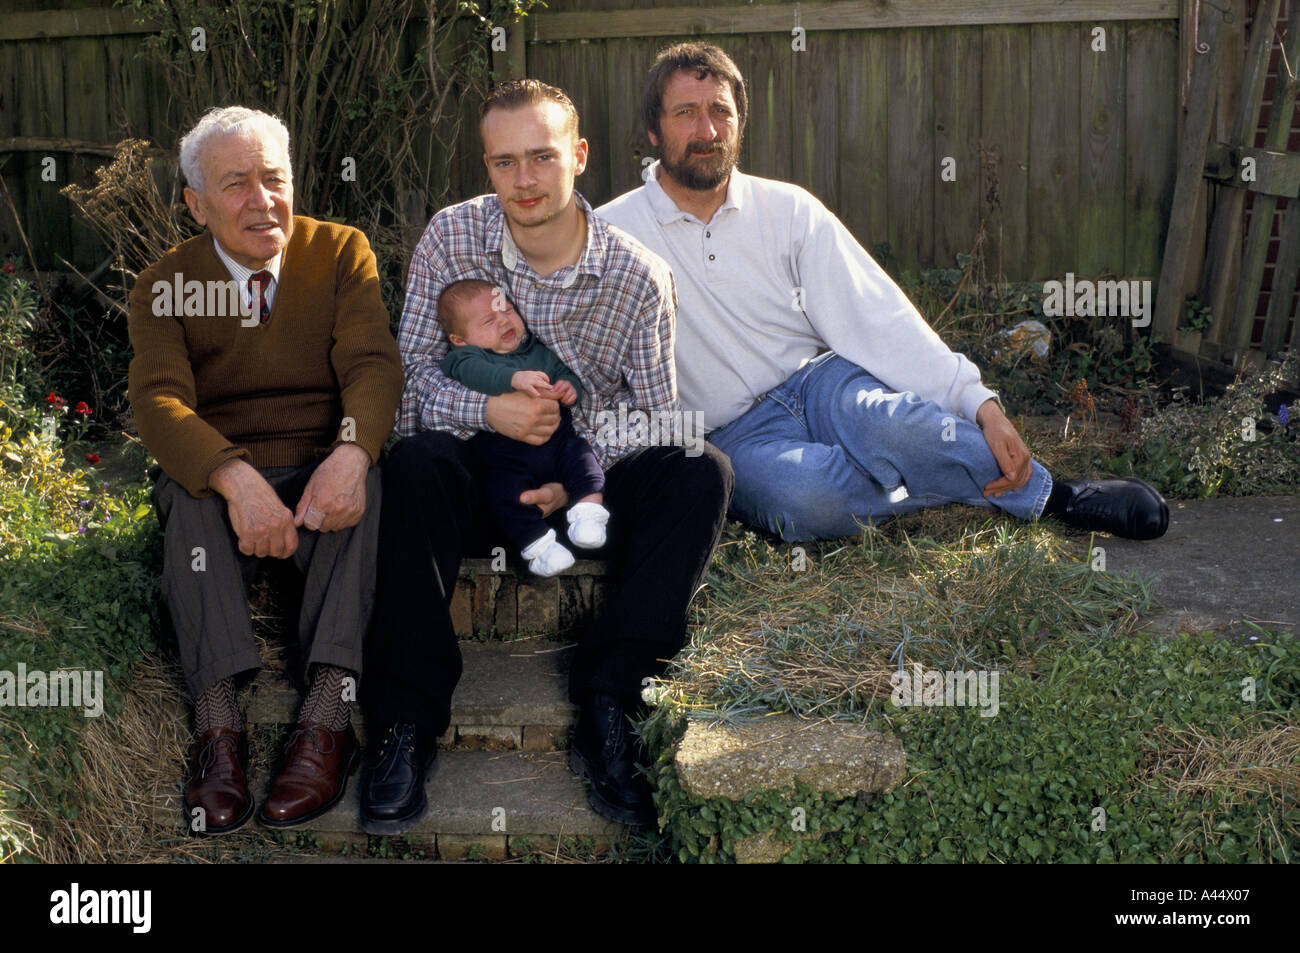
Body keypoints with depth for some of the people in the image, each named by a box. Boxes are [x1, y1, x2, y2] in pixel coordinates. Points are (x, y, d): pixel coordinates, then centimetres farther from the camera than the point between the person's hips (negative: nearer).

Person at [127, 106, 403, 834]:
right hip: (216, 477, 0)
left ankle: (328, 713, -42)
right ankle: (219, 725, -42)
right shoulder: (165, 286, 3)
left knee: (367, 478, -33)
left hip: (322, 469, 0)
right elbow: (159, 401, -13)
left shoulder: (342, 253, 5)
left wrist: (352, 452, -33)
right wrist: (236, 478, -35)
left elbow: (374, 364, -9)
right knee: (188, 496, -33)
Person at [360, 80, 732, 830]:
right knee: (416, 461, -34)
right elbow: (412, 374, -6)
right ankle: (408, 722, -29)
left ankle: (605, 711, -28)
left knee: (703, 474, -26)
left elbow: (657, 418, -4)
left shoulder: (638, 275, -6)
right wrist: (487, 411, -26)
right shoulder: (451, 239, -5)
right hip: (482, 476, 0)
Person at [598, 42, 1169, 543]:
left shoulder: (789, 210, 4)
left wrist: (980, 403, -12)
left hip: (819, 380, 2)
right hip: (735, 434, -1)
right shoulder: (611, 235, -3)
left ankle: (1048, 493, -14)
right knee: (809, 498, -36)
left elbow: (876, 318, -2)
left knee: (888, 424, -35)